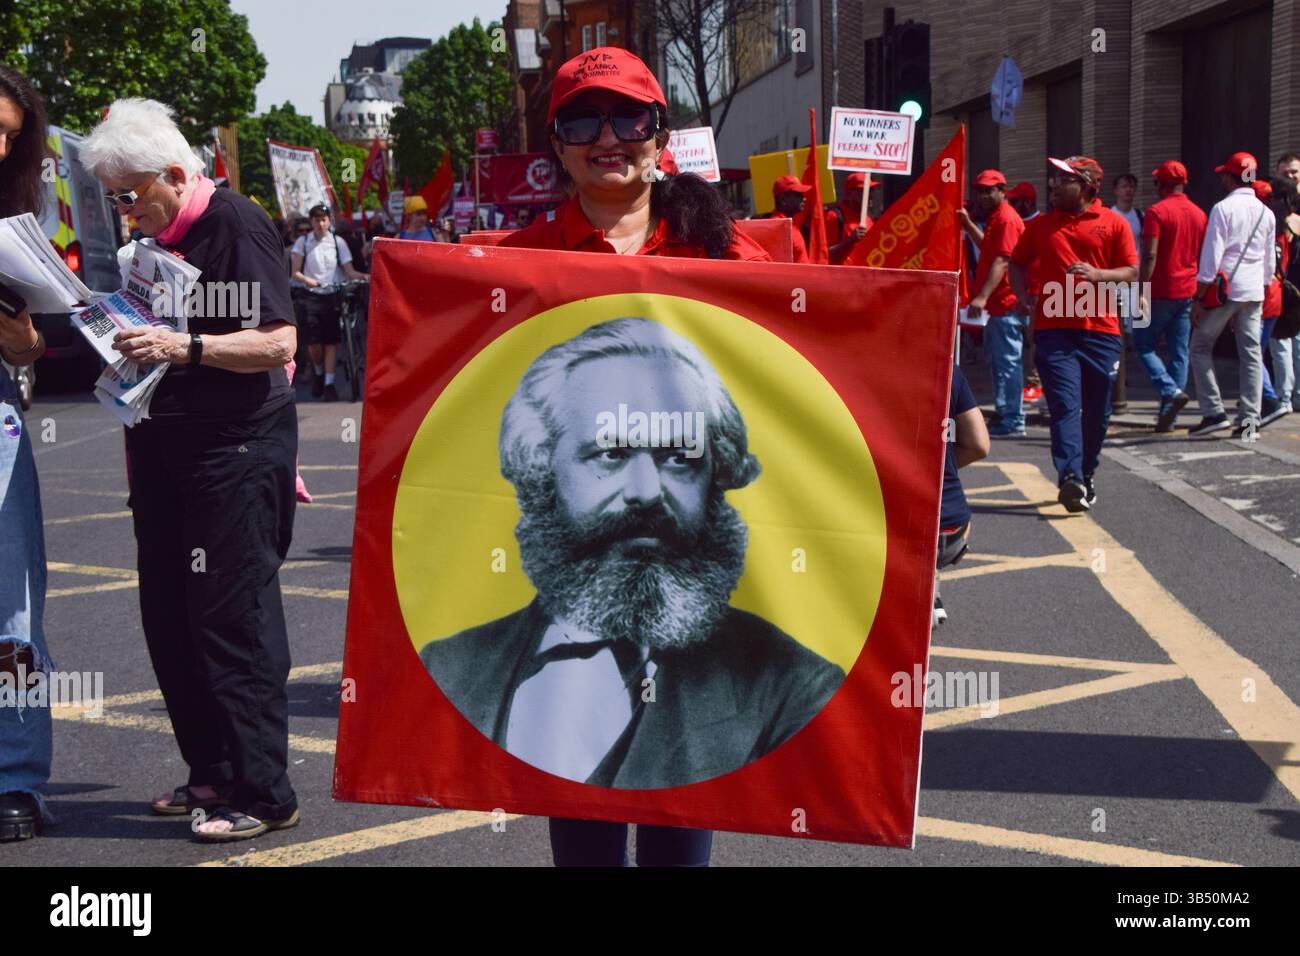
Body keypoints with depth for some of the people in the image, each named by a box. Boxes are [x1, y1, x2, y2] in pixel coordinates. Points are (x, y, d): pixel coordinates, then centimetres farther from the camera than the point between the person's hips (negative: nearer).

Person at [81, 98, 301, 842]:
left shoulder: (237, 225, -11)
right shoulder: (159, 237, 13)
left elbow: (278, 342, -19)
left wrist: (184, 347, -28)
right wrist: (128, 346, 9)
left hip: (237, 451, -9)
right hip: (166, 446, 9)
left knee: (234, 618, -7)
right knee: (170, 618, 10)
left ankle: (263, 793, 1)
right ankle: (213, 774, 22)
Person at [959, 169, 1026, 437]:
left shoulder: (1006, 219, -13)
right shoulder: (995, 218, 19)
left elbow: (1002, 261, -23)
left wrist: (983, 296, -30)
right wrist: (969, 224, 28)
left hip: (1006, 306, -11)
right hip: (997, 305, 11)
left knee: (1006, 362, -9)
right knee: (997, 362, 15)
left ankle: (1013, 423, -7)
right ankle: (1004, 418, 23)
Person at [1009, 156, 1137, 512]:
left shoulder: (1113, 223, 5)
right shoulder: (1042, 225, 12)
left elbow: (1132, 271, 4)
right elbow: (1018, 264, 22)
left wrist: (1097, 275, -14)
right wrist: (1023, 296, 5)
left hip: (1101, 329, 0)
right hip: (1053, 328, 0)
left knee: (1097, 410, 8)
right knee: (1065, 406, -12)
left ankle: (1087, 475, 25)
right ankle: (1071, 478, -22)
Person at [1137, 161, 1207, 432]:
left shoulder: (1156, 212, -10)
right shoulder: (1199, 214, 10)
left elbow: (1150, 255, -18)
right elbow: (1203, 257, 13)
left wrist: (1142, 293, -17)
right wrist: (1200, 296, 19)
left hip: (1160, 292, -6)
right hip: (1187, 292, 6)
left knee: (1144, 345, 6)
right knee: (1179, 353, 6)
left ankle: (1171, 392, -14)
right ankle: (1168, 416, 6)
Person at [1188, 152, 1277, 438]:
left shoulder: (1223, 208, -9)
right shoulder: (1266, 213, 10)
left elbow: (1211, 256, -12)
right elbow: (1269, 262, 15)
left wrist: (1199, 298, -10)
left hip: (1223, 289, -5)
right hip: (1254, 292, 5)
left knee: (1201, 347, 6)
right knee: (1251, 354, 6)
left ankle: (1214, 412, -3)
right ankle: (1249, 419, 3)